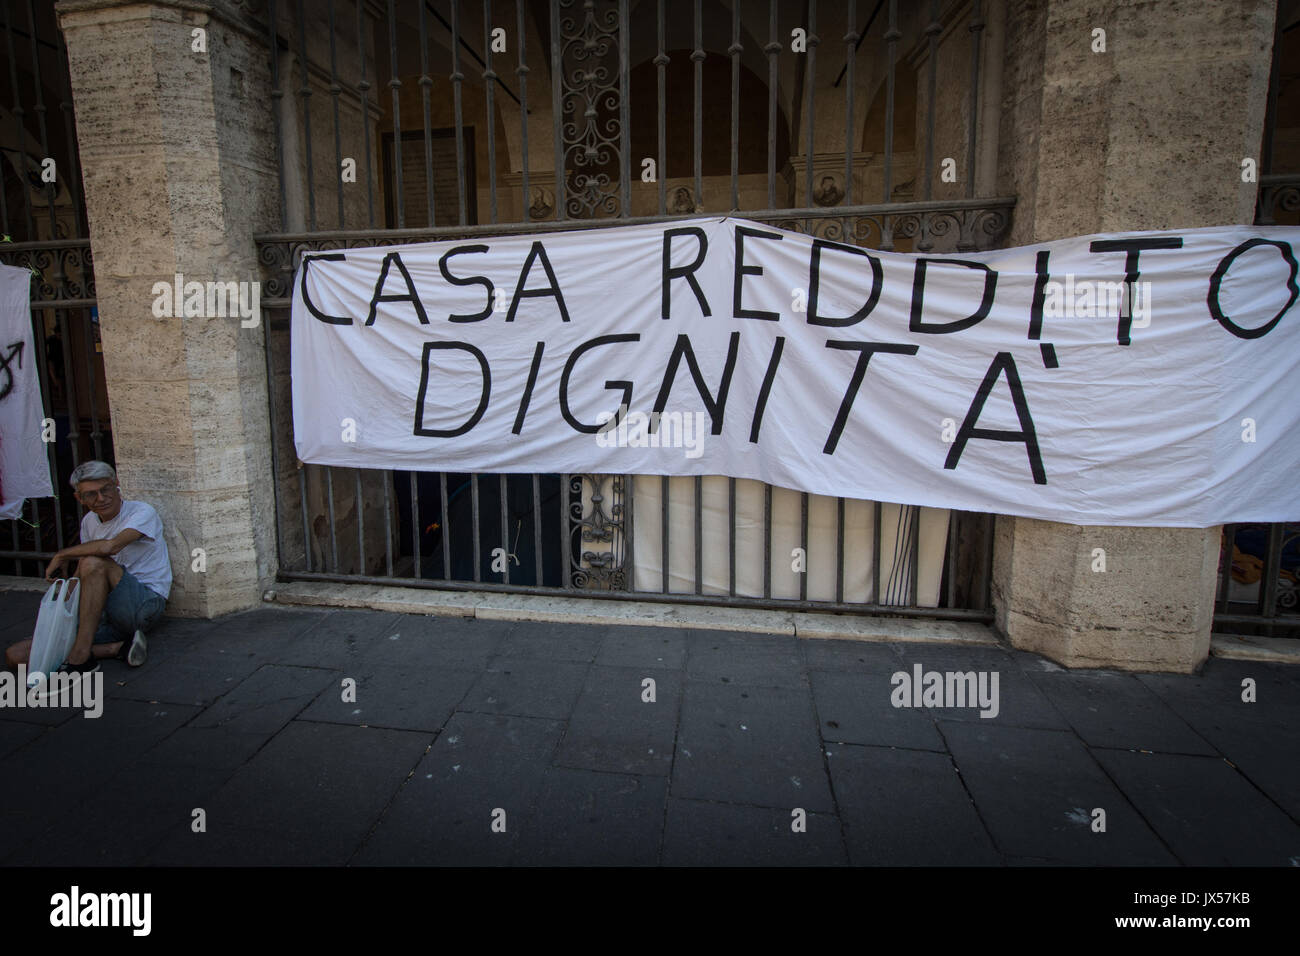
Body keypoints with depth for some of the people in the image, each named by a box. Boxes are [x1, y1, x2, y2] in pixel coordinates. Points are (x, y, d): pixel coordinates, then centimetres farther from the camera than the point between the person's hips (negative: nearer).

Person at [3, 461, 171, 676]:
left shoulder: (142, 511, -8)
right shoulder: (89, 522, 13)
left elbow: (109, 547, -27)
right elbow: (80, 576, 19)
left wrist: (62, 555, -11)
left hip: (145, 605, -7)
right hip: (104, 613, 7)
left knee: (94, 563, -32)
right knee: (17, 655, -7)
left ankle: (80, 656, -27)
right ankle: (119, 648, -20)